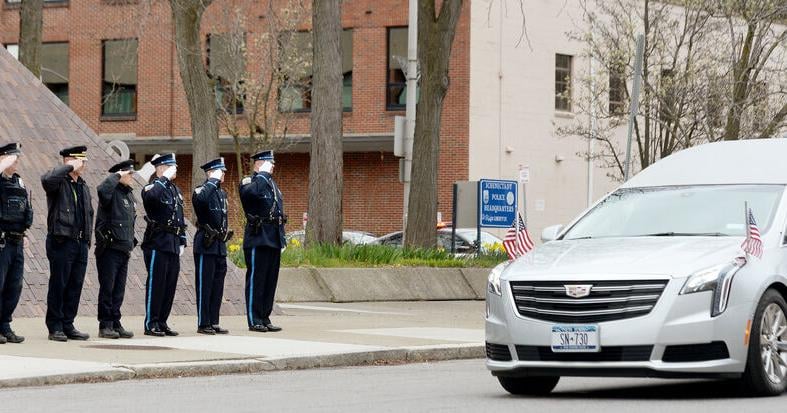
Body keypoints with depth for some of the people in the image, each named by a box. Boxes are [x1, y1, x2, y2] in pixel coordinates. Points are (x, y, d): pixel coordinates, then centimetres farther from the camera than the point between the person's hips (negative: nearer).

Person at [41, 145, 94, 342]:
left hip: (81, 243, 7)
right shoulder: (59, 182, -6)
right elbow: (47, 179, -32)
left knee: (75, 285, 7)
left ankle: (68, 325, 14)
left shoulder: (83, 186, 18)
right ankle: (55, 328, 4)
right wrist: (70, 168, -20)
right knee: (58, 285, -2)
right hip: (61, 242, -7)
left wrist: (87, 239, 15)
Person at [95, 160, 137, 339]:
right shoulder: (113, 193, -10)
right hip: (109, 249, -8)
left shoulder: (129, 195, 16)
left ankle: (115, 324, 14)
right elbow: (103, 190, -36)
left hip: (124, 250, 8)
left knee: (119, 290, 9)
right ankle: (105, 326, 2)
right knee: (107, 289, -2)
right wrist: (117, 176, -21)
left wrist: (131, 243, 18)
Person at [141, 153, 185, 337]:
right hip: (157, 244, -8)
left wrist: (182, 241, 16)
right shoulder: (152, 188, -6)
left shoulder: (175, 190, 18)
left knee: (170, 285, 8)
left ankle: (162, 322, 15)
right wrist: (164, 179, -23)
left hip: (173, 244, 8)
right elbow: (151, 196, -34)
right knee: (156, 284, -6)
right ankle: (151, 324, -2)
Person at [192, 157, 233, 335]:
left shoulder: (222, 193, 17)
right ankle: (203, 324, 0)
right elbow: (200, 199, -35)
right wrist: (213, 181, -24)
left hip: (220, 245, 8)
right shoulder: (201, 191, -9)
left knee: (217, 286, 9)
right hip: (206, 246, -8)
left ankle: (214, 323, 15)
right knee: (204, 285, -4)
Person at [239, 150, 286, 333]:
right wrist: (263, 174, -23)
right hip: (258, 239, -8)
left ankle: (265, 318, 16)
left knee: (270, 281, 10)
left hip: (274, 240, 8)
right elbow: (249, 193, -34)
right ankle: (254, 321, -1)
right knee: (256, 280, -4)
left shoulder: (272, 183, 18)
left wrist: (281, 238, 19)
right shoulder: (251, 182, -8)